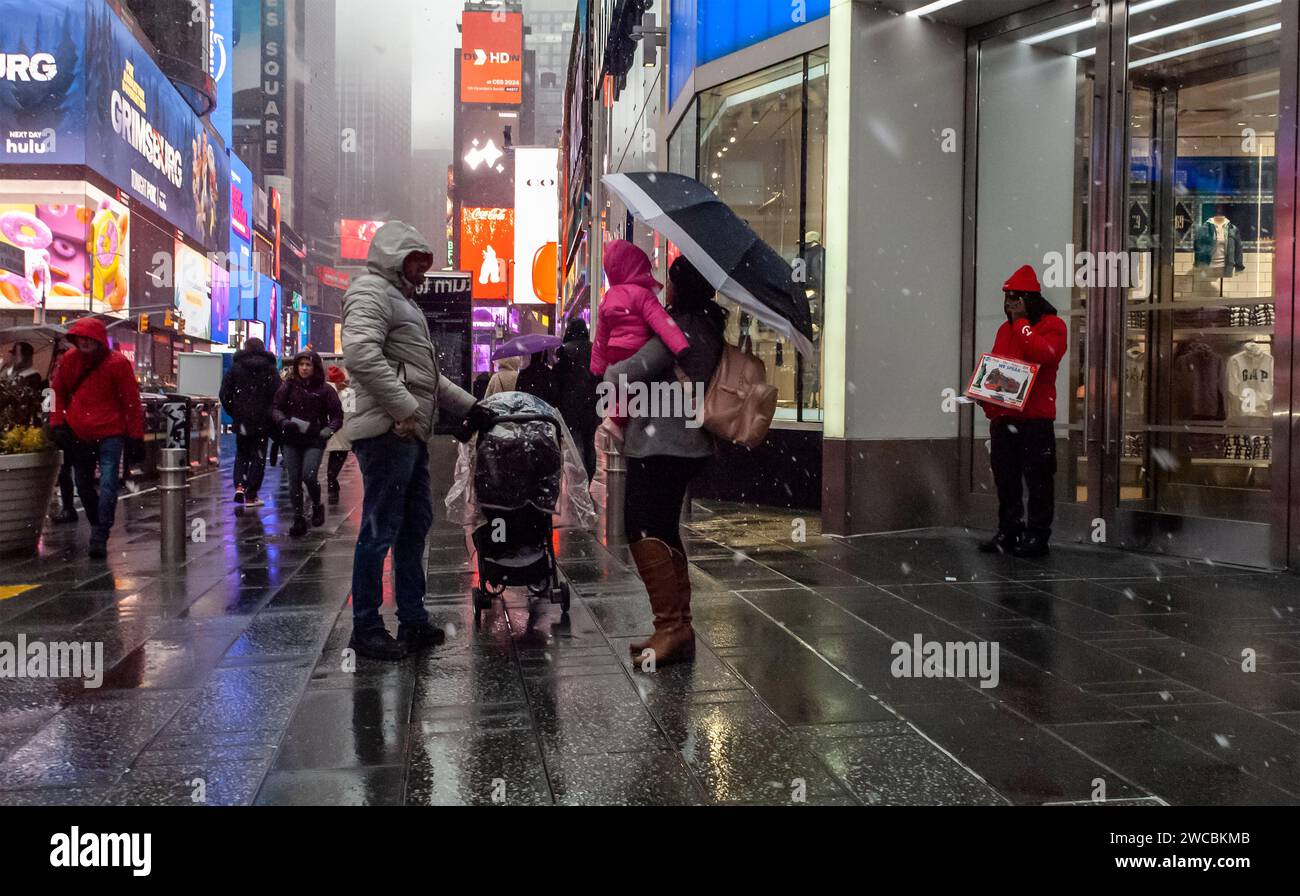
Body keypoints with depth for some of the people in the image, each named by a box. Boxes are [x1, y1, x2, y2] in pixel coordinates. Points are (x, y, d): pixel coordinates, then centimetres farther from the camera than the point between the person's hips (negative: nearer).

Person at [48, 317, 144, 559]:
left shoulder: (117, 363, -8)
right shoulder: (68, 361, 5)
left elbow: (132, 402, -6)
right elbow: (58, 393, 17)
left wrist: (135, 437, -8)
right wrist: (57, 424, 5)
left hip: (110, 434, -5)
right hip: (79, 436, 5)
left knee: (108, 485, -14)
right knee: (83, 485, 14)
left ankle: (100, 539, -13)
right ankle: (98, 526, 34)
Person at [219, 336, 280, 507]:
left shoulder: (235, 367, 4)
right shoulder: (270, 370, -1)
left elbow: (225, 394, 0)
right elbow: (278, 395, -9)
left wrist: (233, 413, 8)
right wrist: (272, 418, 0)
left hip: (241, 420, 2)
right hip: (262, 422, -2)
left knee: (241, 454, 18)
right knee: (258, 457, 5)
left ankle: (240, 486, -2)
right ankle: (251, 495, 4)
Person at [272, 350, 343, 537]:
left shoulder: (325, 389, 0)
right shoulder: (288, 386, 5)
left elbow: (337, 416, 1)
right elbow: (275, 409, 5)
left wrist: (327, 431, -16)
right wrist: (284, 422, -15)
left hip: (314, 441, -2)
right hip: (291, 441, 3)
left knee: (309, 476, -16)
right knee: (293, 481, 1)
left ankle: (317, 506, 13)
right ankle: (298, 520, 11)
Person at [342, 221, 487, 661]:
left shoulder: (400, 299, 28)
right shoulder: (371, 292, -5)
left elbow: (425, 373, 31)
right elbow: (360, 354, -23)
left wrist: (469, 405, 26)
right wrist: (404, 408, -23)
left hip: (412, 434, 10)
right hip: (388, 431, -10)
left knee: (415, 525, 13)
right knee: (381, 529, -5)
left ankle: (413, 620, 23)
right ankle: (366, 628, 4)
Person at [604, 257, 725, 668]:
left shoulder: (678, 328, -17)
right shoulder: (708, 325, 13)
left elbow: (631, 371, -22)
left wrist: (609, 373, 0)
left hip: (660, 443, -10)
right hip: (687, 441, 10)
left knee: (643, 530, -9)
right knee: (664, 532, 14)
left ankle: (672, 626, -11)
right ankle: (677, 628, 18)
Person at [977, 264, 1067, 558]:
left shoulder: (1052, 325, -3)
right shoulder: (1005, 329, 18)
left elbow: (1044, 354, -23)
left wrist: (1021, 324, -14)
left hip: (1035, 416, -7)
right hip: (1002, 416, 7)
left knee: (1037, 478, -3)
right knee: (1005, 478, 10)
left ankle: (1037, 536, 4)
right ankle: (1008, 532, 19)